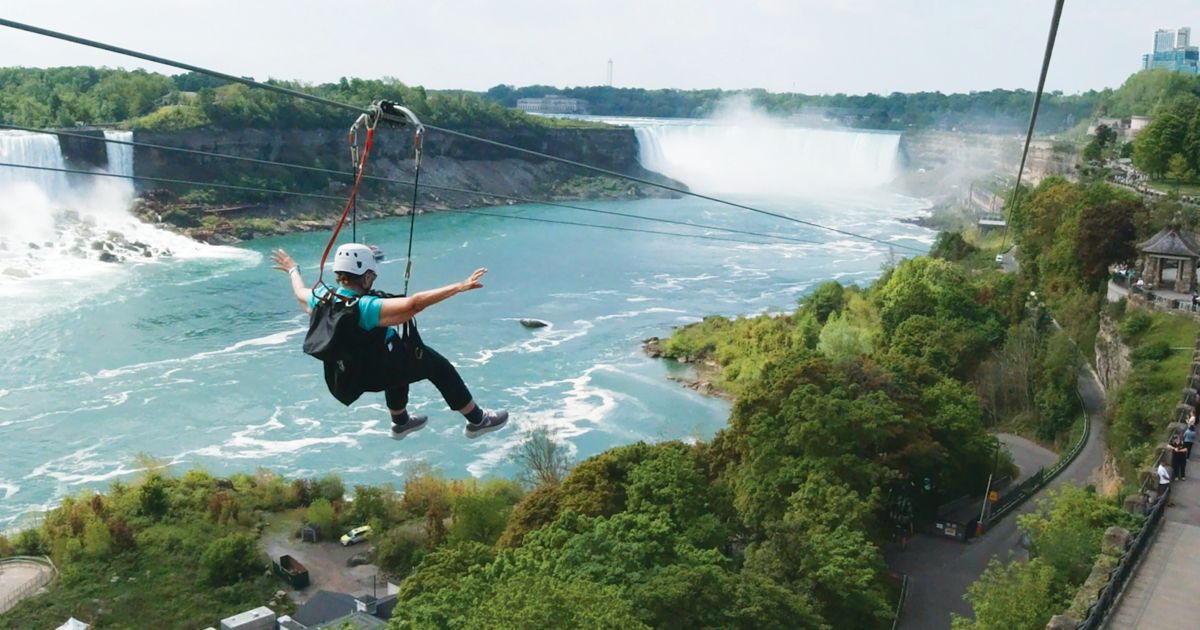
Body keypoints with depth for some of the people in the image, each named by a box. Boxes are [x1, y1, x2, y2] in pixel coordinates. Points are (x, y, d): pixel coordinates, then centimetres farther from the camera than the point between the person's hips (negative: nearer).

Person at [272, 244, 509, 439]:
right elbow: (414, 303, -45)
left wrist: (292, 270, 36)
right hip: (379, 374, -8)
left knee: (400, 356, 33)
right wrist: (459, 287, -46)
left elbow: (300, 291, 14)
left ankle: (400, 421, 49)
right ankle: (478, 420, 17)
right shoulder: (367, 308, -34)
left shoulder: (321, 298, -10)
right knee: (438, 366, 7)